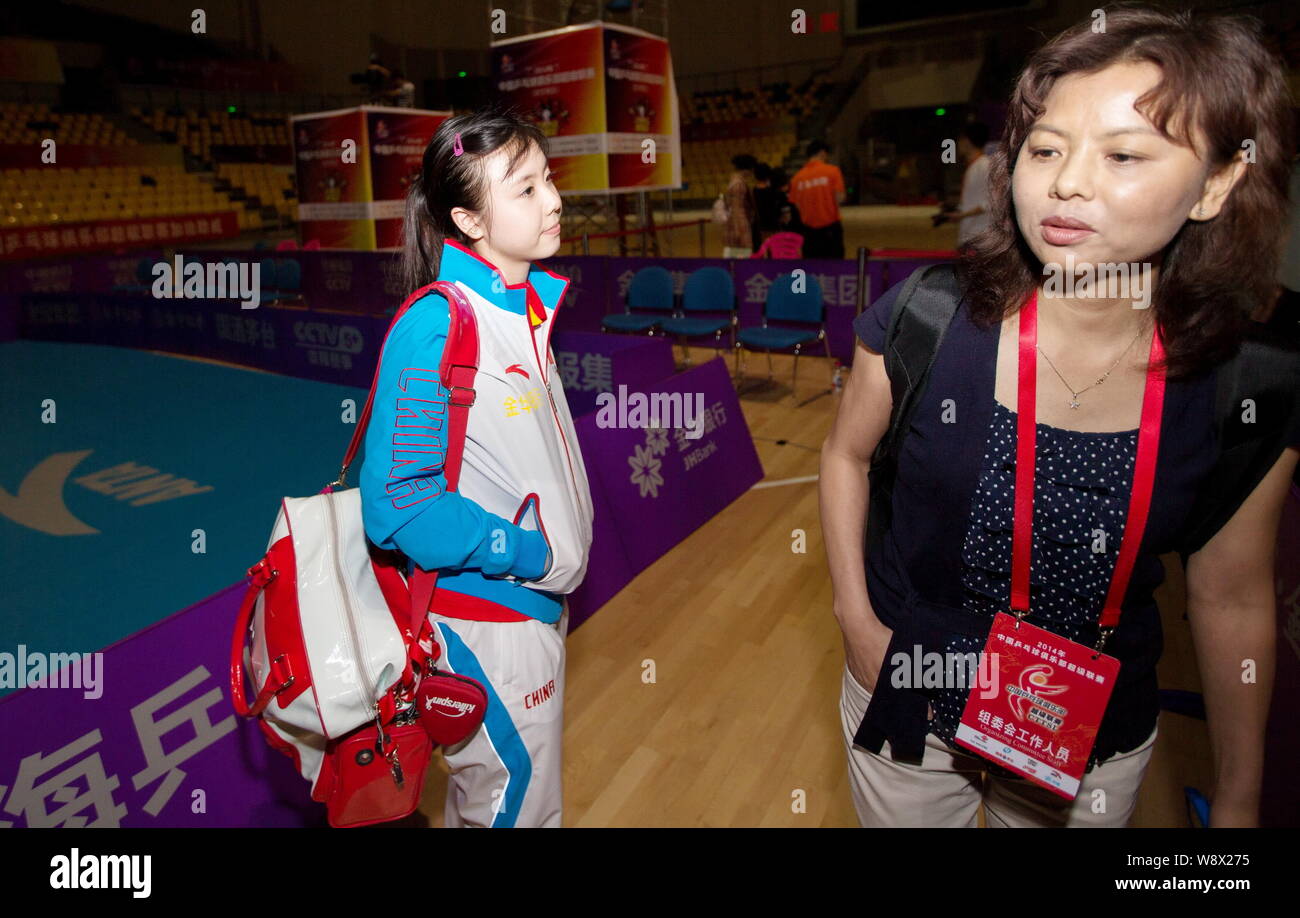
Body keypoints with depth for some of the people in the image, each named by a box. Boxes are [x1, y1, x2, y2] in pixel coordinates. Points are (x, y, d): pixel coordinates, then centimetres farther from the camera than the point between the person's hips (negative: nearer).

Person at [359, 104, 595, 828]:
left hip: (537, 600, 8)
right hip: (486, 618, -8)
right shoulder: (434, 329, -23)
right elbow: (398, 503, -25)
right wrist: (530, 554, -20)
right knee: (516, 805, 12)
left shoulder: (527, 306, 3)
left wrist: (558, 565, 9)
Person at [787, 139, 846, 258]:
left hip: (810, 229, 3)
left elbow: (796, 205, 3)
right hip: (830, 226, -3)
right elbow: (839, 198, -13)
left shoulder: (797, 177, -1)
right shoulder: (832, 170, -8)